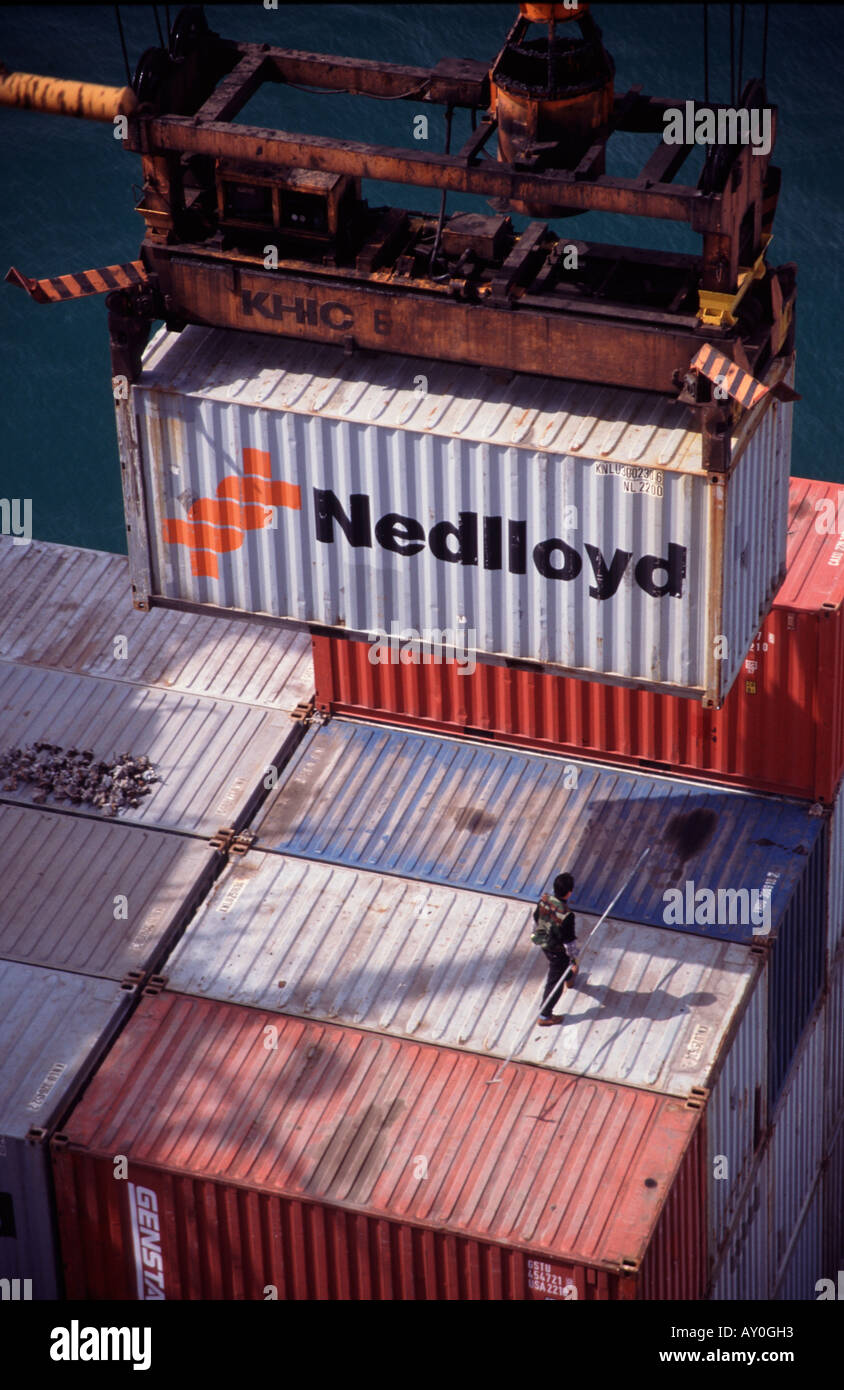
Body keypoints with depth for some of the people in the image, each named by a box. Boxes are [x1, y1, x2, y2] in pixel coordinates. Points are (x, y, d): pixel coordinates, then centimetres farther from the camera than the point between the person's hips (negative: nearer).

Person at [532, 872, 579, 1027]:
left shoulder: (544, 899, -19)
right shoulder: (566, 915, -38)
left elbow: (536, 917, 1)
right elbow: (569, 941, -26)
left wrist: (539, 932, 22)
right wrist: (574, 960, -11)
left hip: (542, 942, 7)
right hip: (557, 950, -7)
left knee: (563, 963, 38)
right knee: (554, 982, 11)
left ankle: (568, 980, 69)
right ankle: (544, 1016, 23)